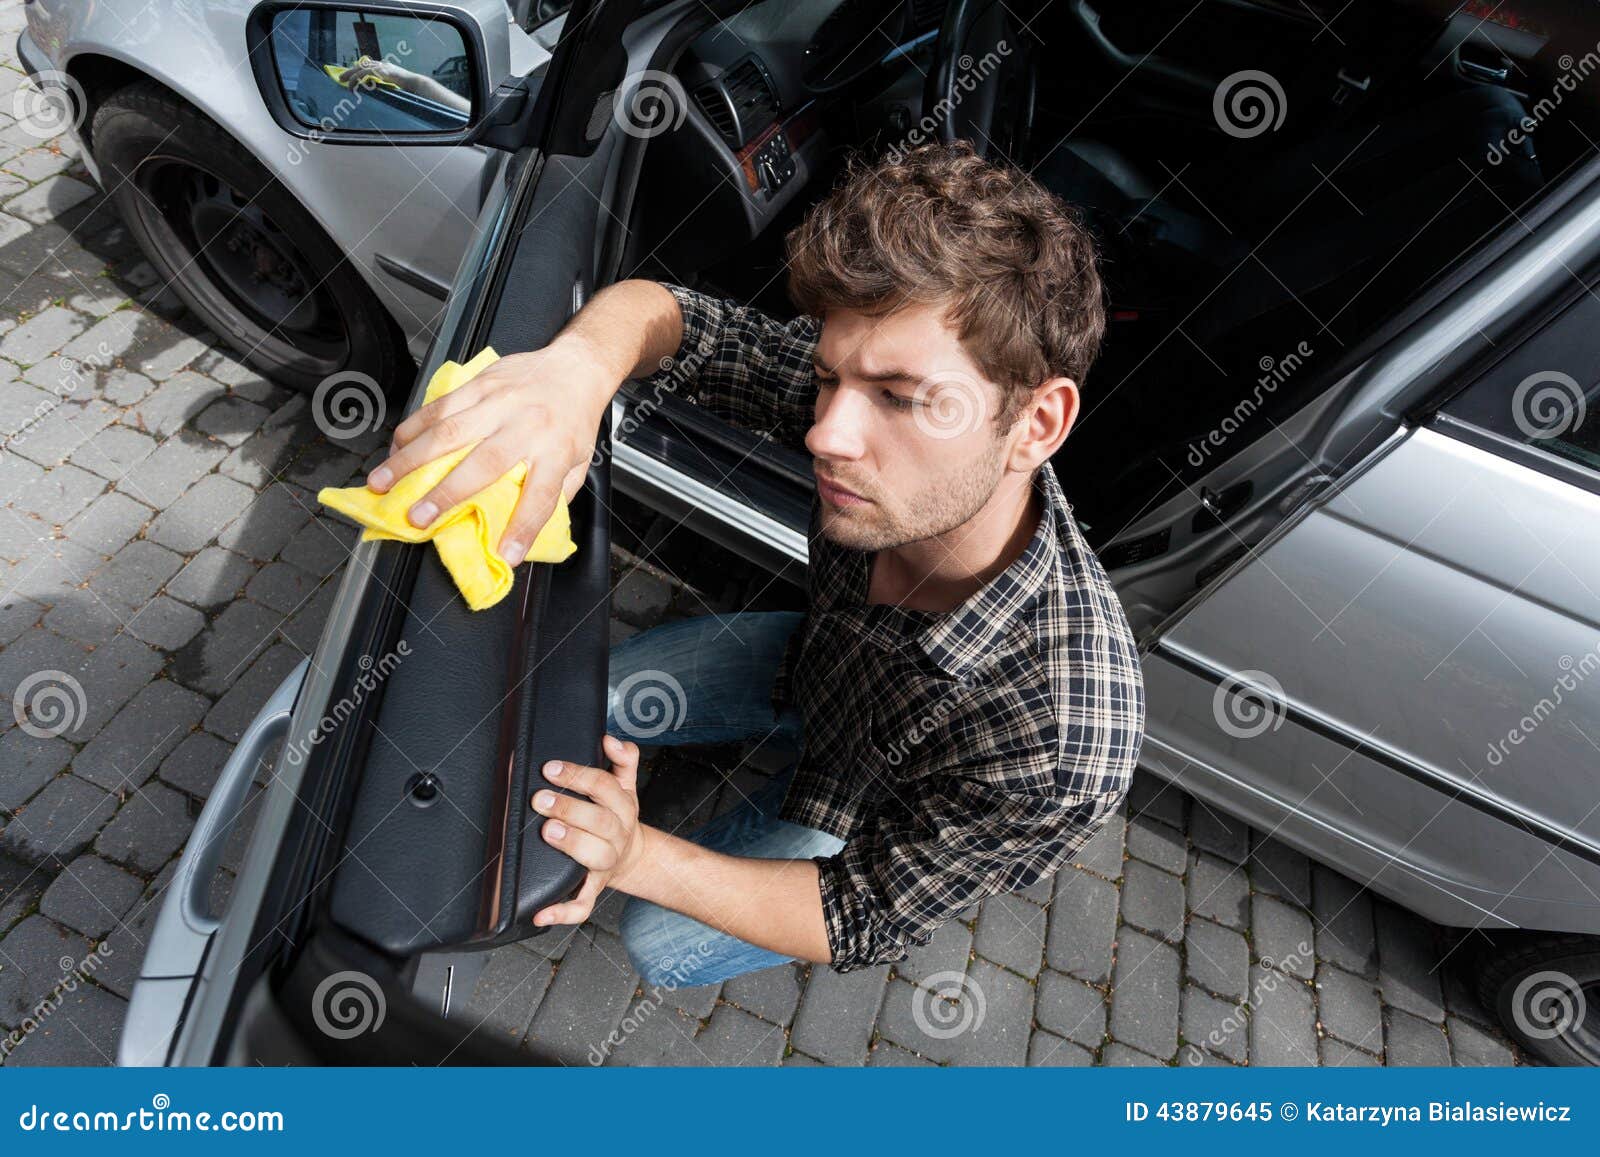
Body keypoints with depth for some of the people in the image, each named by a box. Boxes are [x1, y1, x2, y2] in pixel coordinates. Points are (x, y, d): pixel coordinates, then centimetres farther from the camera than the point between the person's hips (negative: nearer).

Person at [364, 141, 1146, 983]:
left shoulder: (1063, 754, -44)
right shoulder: (862, 391, -33)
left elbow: (870, 921, -28)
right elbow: (658, 310, -25)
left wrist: (640, 858, -39)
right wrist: (577, 363, -49)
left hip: (878, 801, -3)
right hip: (812, 657, 4)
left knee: (658, 944, 6)